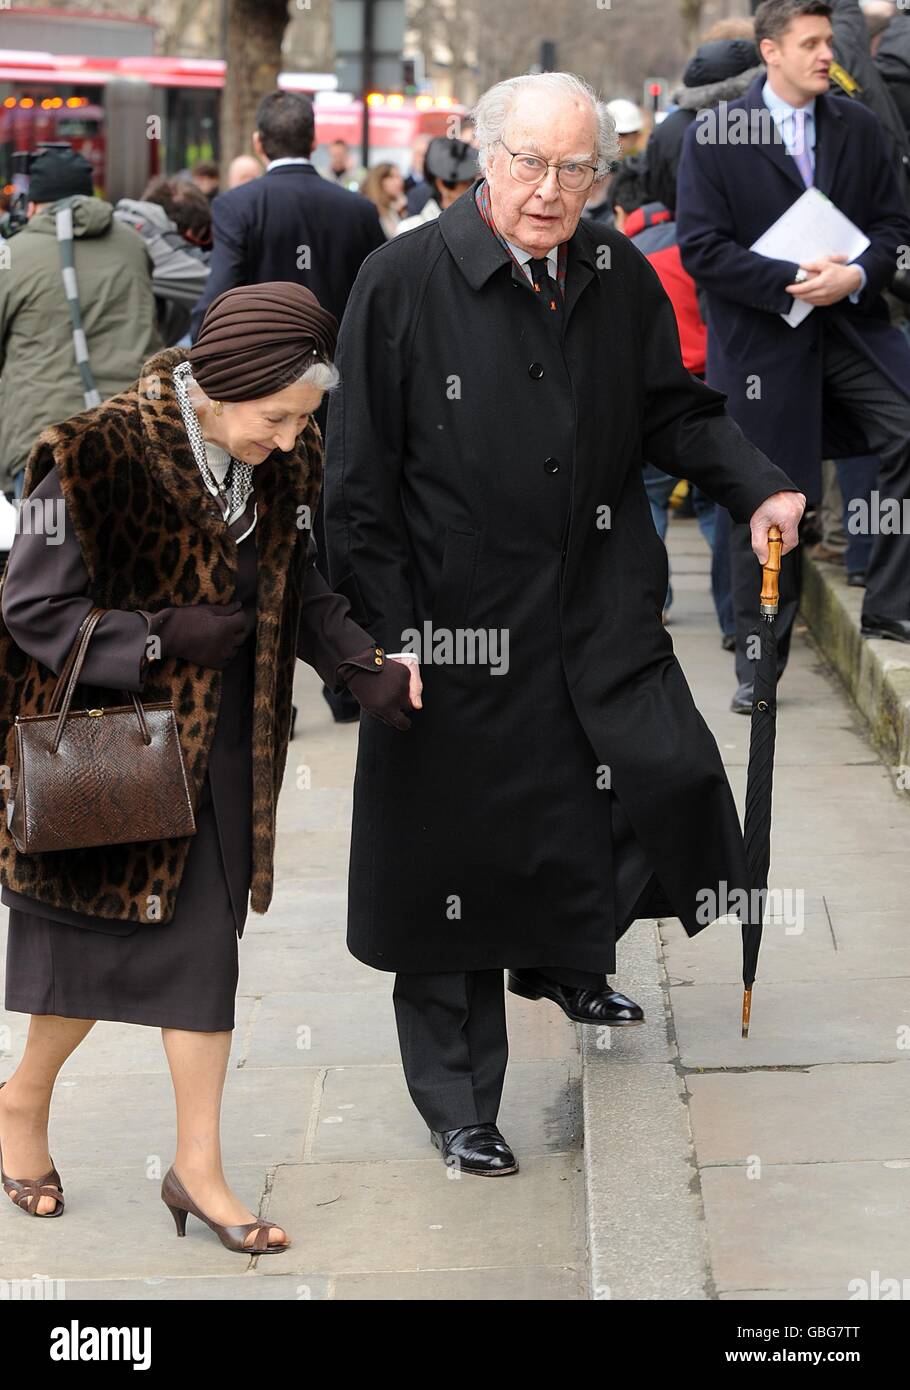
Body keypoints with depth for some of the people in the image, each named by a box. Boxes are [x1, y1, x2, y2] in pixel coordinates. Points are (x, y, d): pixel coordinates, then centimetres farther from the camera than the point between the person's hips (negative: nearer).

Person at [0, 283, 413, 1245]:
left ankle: (198, 1165, 15)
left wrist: (367, 667, -7)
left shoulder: (281, 464, -1)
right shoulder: (99, 454, -22)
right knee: (111, 937, 4)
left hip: (221, 744, 6)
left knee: (203, 942, 7)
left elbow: (297, 594, 9)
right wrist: (169, 639, -23)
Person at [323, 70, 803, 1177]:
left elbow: (672, 410, 14)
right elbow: (359, 481, -8)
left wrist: (755, 489, -4)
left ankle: (566, 955, 24)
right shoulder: (403, 284, -10)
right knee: (459, 844, 5)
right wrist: (389, 636, -11)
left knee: (674, 775, -9)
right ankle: (456, 1104, 23)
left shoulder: (619, 278, 2)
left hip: (600, 607, 4)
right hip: (458, 618, -4)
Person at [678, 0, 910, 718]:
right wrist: (792, 280, -18)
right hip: (762, 338, -3)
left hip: (852, 327, 3)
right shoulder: (714, 138, -4)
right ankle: (759, 664, 15)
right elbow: (701, 249, -9)